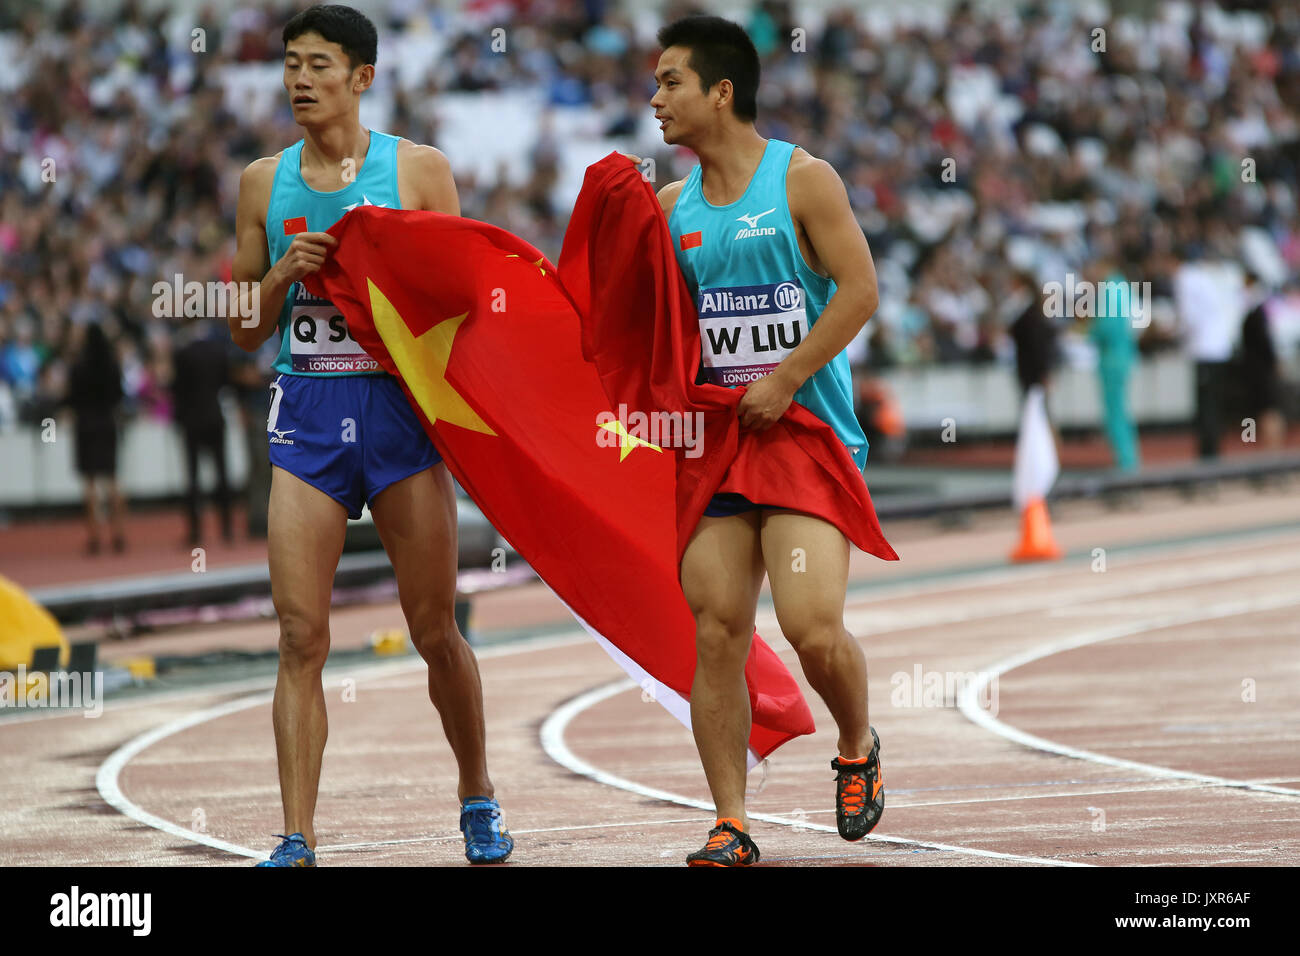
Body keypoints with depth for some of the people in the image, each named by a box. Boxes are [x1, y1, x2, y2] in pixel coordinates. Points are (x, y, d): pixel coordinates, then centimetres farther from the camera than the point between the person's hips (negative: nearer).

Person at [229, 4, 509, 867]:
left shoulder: (420, 170, 2)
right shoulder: (266, 182, 10)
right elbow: (245, 331, 13)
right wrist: (284, 273, -6)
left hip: (400, 407, -2)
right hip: (306, 413, 2)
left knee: (435, 630, 4)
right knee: (301, 635, -7)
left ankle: (478, 796, 26)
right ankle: (298, 839, -8)